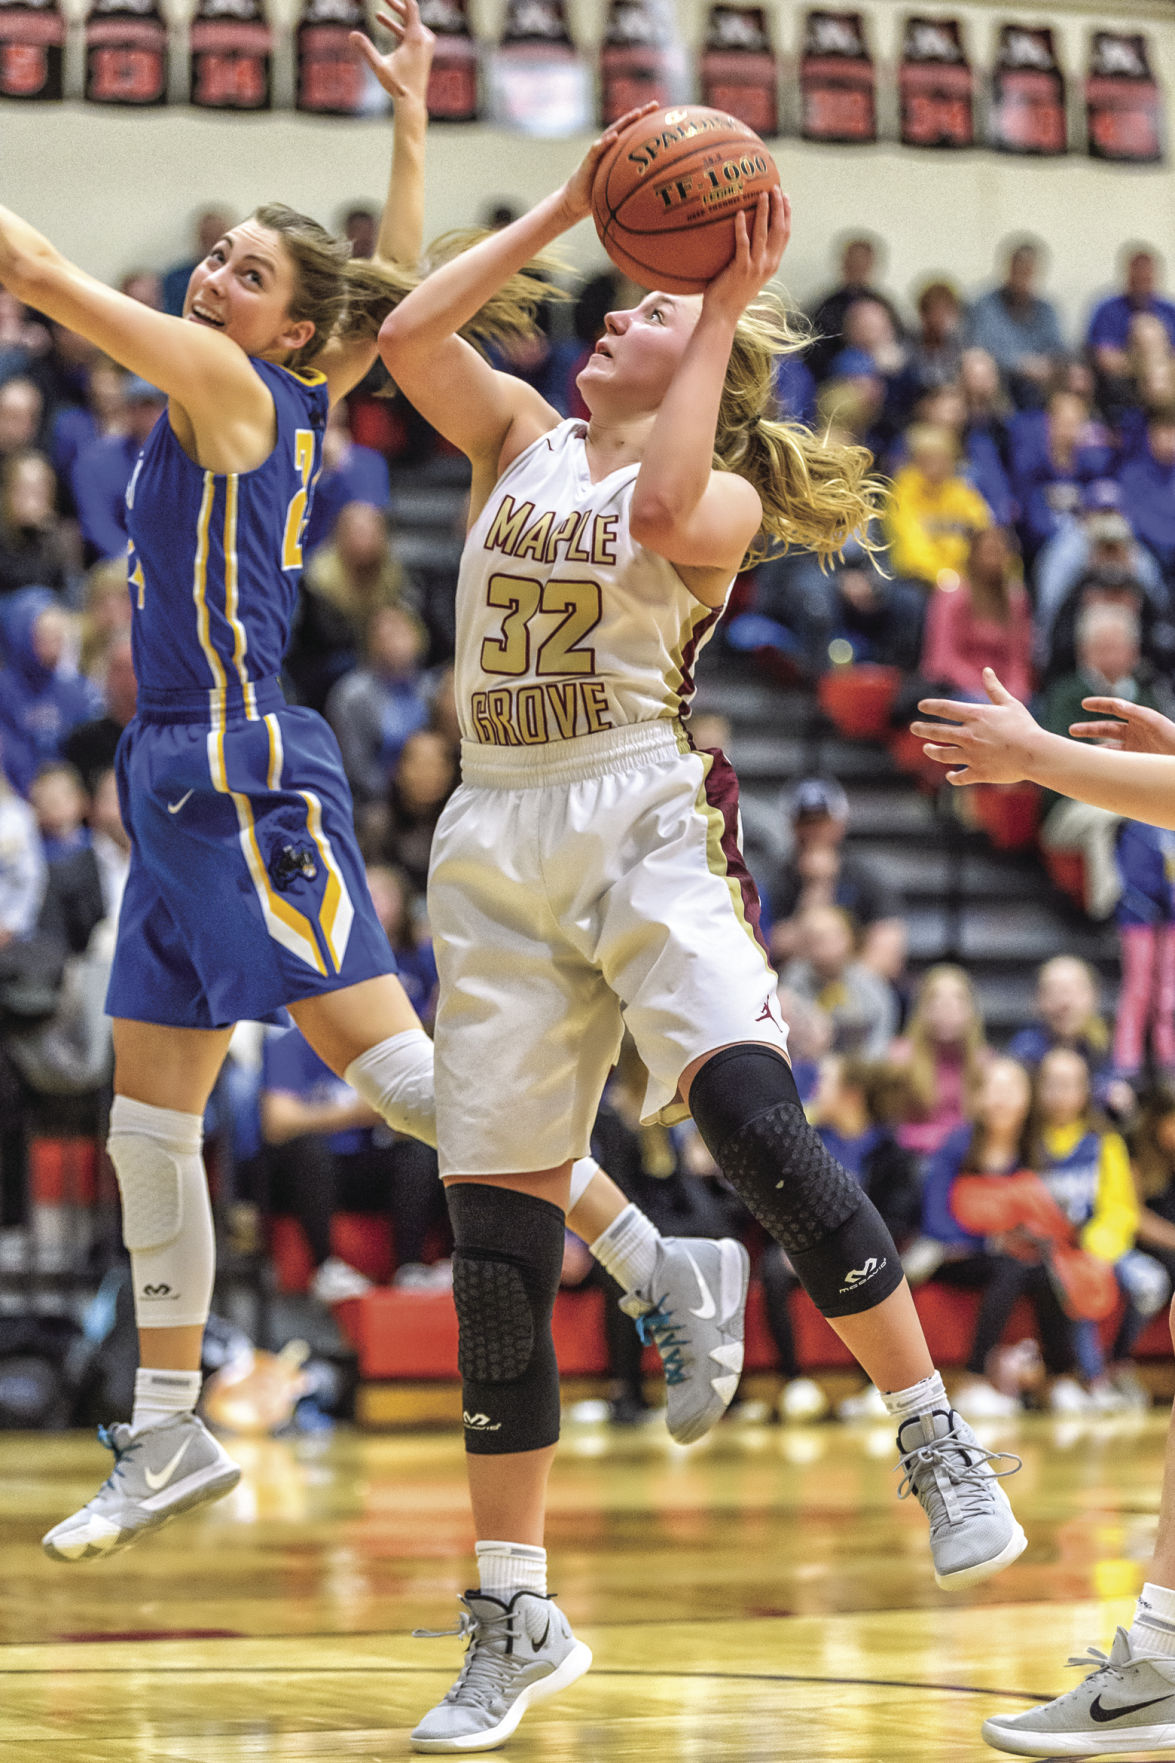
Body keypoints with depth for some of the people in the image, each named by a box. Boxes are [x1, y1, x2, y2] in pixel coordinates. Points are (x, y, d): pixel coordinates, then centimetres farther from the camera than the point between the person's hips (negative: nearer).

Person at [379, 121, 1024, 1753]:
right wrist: (565, 205, 5)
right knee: (495, 1242, 1)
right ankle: (514, 1620, 8)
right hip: (497, 849, 4)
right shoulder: (521, 444, 17)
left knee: (759, 1127, -28)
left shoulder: (720, 495, 5)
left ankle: (939, 1446, -14)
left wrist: (729, 311, -11)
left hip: (641, 827, -4)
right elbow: (410, 333, 2)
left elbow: (663, 511, -19)